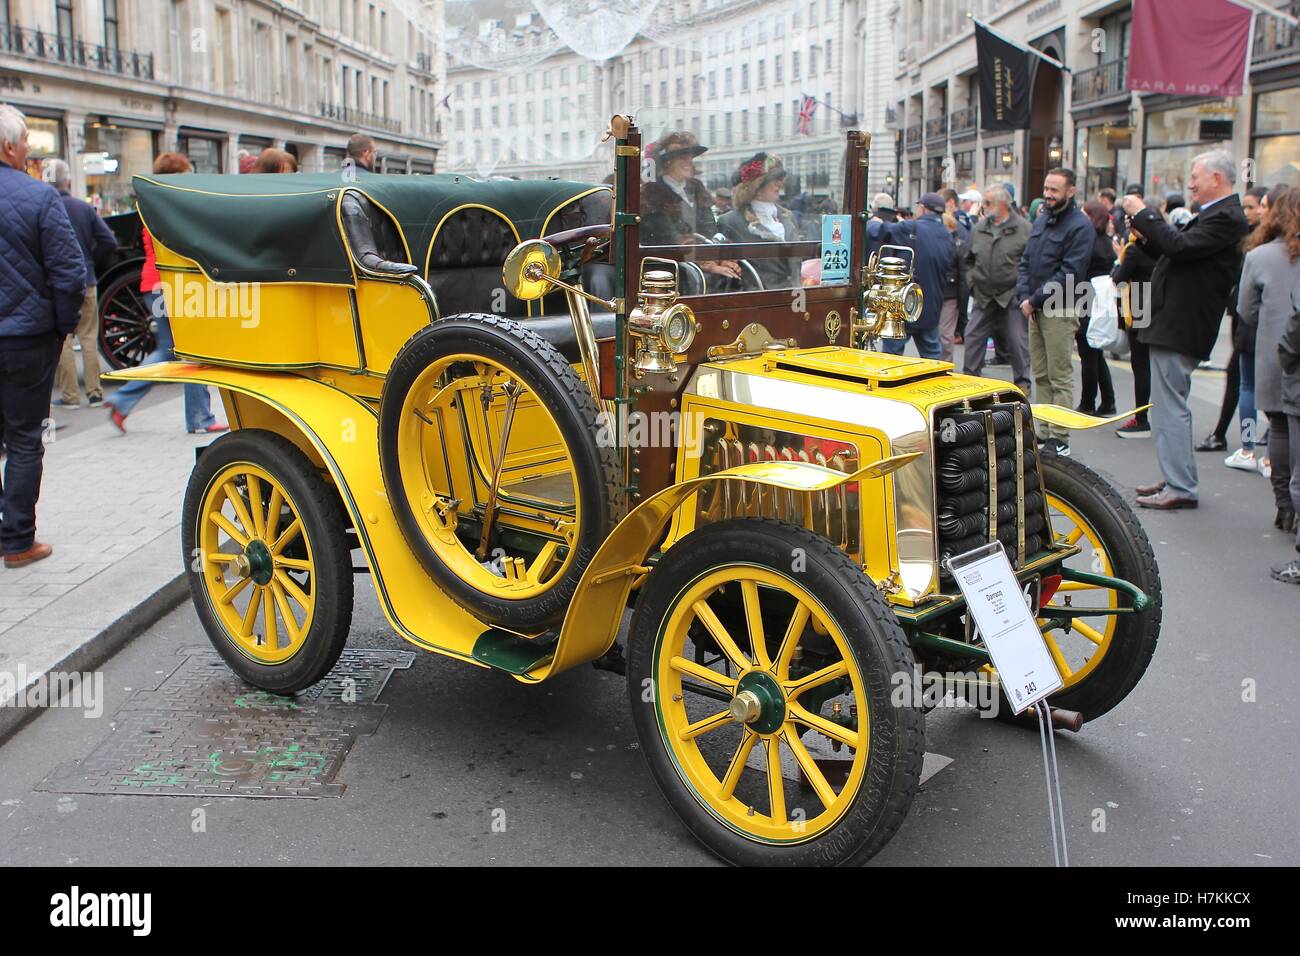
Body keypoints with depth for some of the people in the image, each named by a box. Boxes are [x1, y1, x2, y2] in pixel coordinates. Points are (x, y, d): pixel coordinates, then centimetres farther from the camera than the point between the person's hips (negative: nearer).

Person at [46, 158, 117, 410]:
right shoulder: (85, 208, 0)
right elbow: (109, 241, -1)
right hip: (87, 284, 4)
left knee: (62, 341, 4)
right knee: (89, 338, 10)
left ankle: (70, 396, 6)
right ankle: (94, 393, 11)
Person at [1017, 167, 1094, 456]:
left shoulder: (1079, 226, -10)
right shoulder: (1041, 221, 15)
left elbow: (1069, 273, -17)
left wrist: (1036, 299, -15)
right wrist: (1024, 296, 0)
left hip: (1060, 311, -8)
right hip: (1035, 310, 8)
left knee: (1060, 377, -4)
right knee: (1041, 375, 12)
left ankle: (1059, 439, -1)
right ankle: (1043, 430, 20)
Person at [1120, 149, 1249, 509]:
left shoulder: (1226, 217, -15)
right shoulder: (1217, 214, 17)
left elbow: (1179, 246, -25)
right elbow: (1176, 247, 16)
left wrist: (1142, 213, -15)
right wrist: (1145, 222, 6)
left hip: (1178, 328, -11)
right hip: (1176, 325, 11)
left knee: (1170, 407, -8)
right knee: (1170, 405, 17)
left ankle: (1181, 488, -4)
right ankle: (1177, 479, 26)